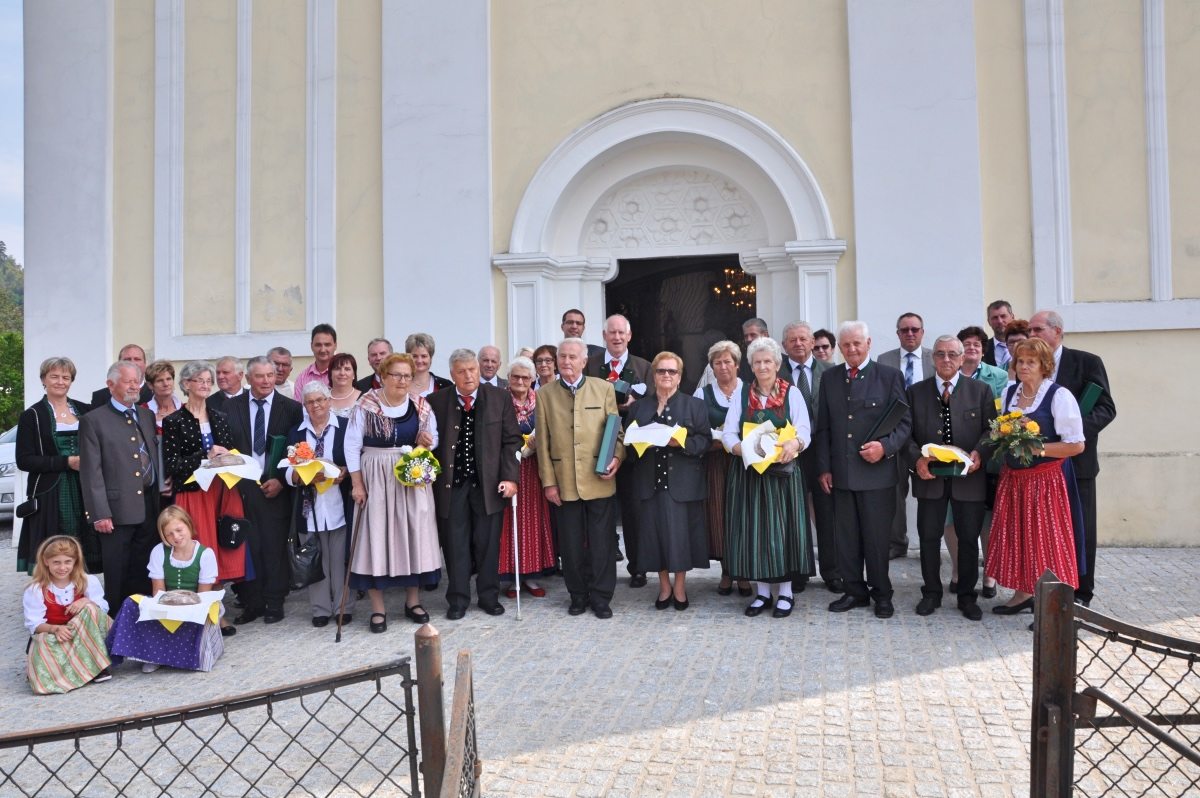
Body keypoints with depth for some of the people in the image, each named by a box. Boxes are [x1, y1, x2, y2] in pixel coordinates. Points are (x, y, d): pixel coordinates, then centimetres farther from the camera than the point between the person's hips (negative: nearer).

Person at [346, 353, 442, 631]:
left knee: (414, 534, 6)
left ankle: (413, 601, 22)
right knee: (376, 536, 0)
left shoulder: (421, 407, 2)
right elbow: (352, 446, -4)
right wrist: (357, 485, -8)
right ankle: (377, 608, 10)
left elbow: (434, 440, 13)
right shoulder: (366, 405, -6)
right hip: (376, 480, -3)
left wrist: (427, 443, -11)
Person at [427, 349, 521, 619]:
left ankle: (489, 596, 22)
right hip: (452, 484, 0)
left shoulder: (500, 398, 1)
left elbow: (511, 441, 1)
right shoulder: (437, 402, 0)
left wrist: (510, 477, -7)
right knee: (455, 544, 6)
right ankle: (458, 599, 18)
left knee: (488, 543, 8)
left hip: (489, 483, 0)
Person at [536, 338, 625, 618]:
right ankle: (578, 595, 21)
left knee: (602, 541, 4)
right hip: (564, 482, 1)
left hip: (599, 480, 0)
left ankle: (600, 597, 16)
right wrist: (548, 481, 0)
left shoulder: (604, 389, 6)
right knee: (571, 543, 8)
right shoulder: (545, 394, 7)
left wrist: (617, 457, -12)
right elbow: (543, 442, 5)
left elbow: (616, 429, 6)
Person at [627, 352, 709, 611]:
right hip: (650, 480, 2)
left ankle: (679, 586, 16)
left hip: (682, 481, -2)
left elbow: (705, 439, -2)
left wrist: (682, 442, -18)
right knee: (654, 531, 4)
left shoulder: (695, 405, 5)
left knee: (680, 531, 0)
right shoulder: (639, 407, 14)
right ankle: (664, 586, 19)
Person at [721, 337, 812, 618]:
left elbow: (804, 430, -7)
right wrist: (741, 448, -19)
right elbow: (728, 433, 2)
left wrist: (794, 443, -30)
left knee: (783, 527, 0)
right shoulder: (741, 395, 8)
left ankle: (785, 592, 11)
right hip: (748, 472, 2)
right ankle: (762, 591, 15)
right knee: (753, 528, 4)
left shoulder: (792, 393, 3)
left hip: (782, 471, -2)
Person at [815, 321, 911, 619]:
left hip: (877, 471, -3)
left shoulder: (890, 376, 0)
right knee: (846, 537, 9)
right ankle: (855, 591, 23)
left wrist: (885, 446, -18)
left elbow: (904, 421, -1)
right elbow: (823, 427, 10)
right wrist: (824, 467, 5)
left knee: (877, 537, 5)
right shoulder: (830, 378, 10)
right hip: (840, 472, 3)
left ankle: (881, 594, 20)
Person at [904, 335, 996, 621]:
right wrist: (917, 458, -15)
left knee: (968, 538, 8)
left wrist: (979, 452, -17)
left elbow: (991, 428, 1)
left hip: (968, 476, 0)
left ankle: (967, 596, 22)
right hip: (930, 476, 1)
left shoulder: (981, 390, 4)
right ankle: (931, 593, 22)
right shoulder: (916, 392, 5)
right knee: (928, 536, 7)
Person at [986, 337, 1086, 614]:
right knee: (1016, 535, 11)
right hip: (1013, 477, 6)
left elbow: (1076, 445, -13)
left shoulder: (1059, 396, -10)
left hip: (1046, 479, -6)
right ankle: (1023, 594, 25)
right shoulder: (1009, 392, 7)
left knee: (1046, 538, -2)